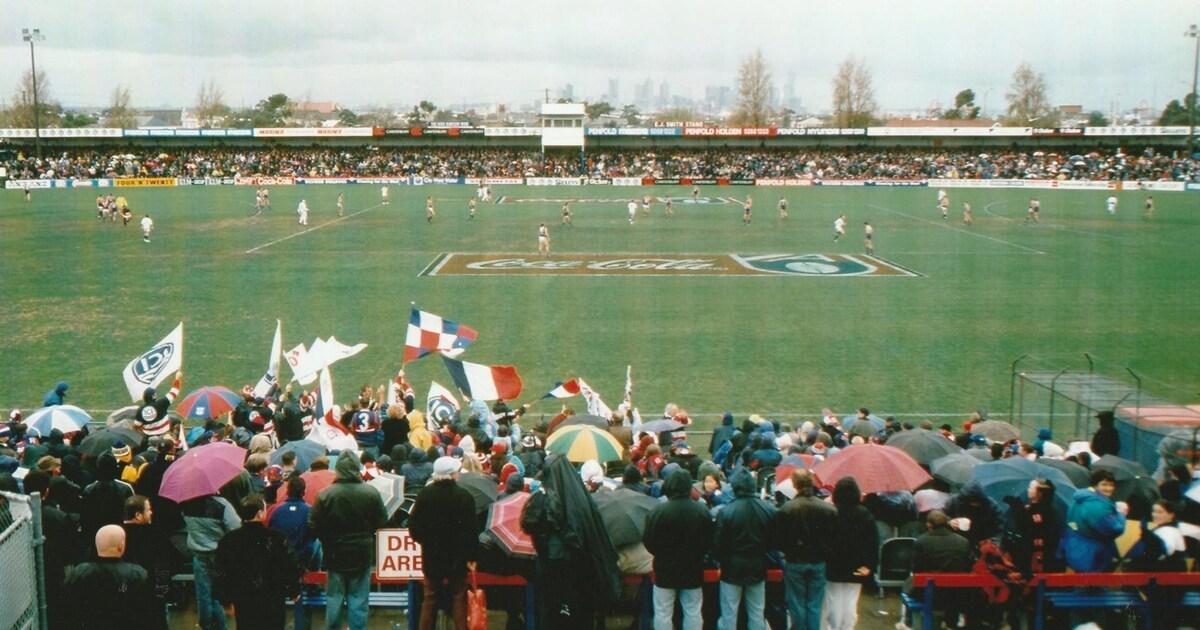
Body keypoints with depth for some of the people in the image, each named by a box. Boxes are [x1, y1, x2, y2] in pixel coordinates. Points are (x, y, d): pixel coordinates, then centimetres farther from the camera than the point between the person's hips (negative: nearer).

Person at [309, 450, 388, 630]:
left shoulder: (325, 495, -13)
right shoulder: (371, 493, -10)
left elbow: (314, 527, -9)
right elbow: (382, 521, -1)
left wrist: (329, 538, 11)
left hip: (335, 554, 0)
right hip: (362, 554, 0)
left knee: (334, 597, 12)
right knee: (358, 598, 7)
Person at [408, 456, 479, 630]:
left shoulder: (424, 494, -2)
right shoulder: (463, 496, -13)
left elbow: (413, 524, 3)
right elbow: (471, 529, -15)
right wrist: (472, 556, -9)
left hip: (431, 555, 3)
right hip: (457, 556, -3)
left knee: (430, 598, 12)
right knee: (459, 598, 5)